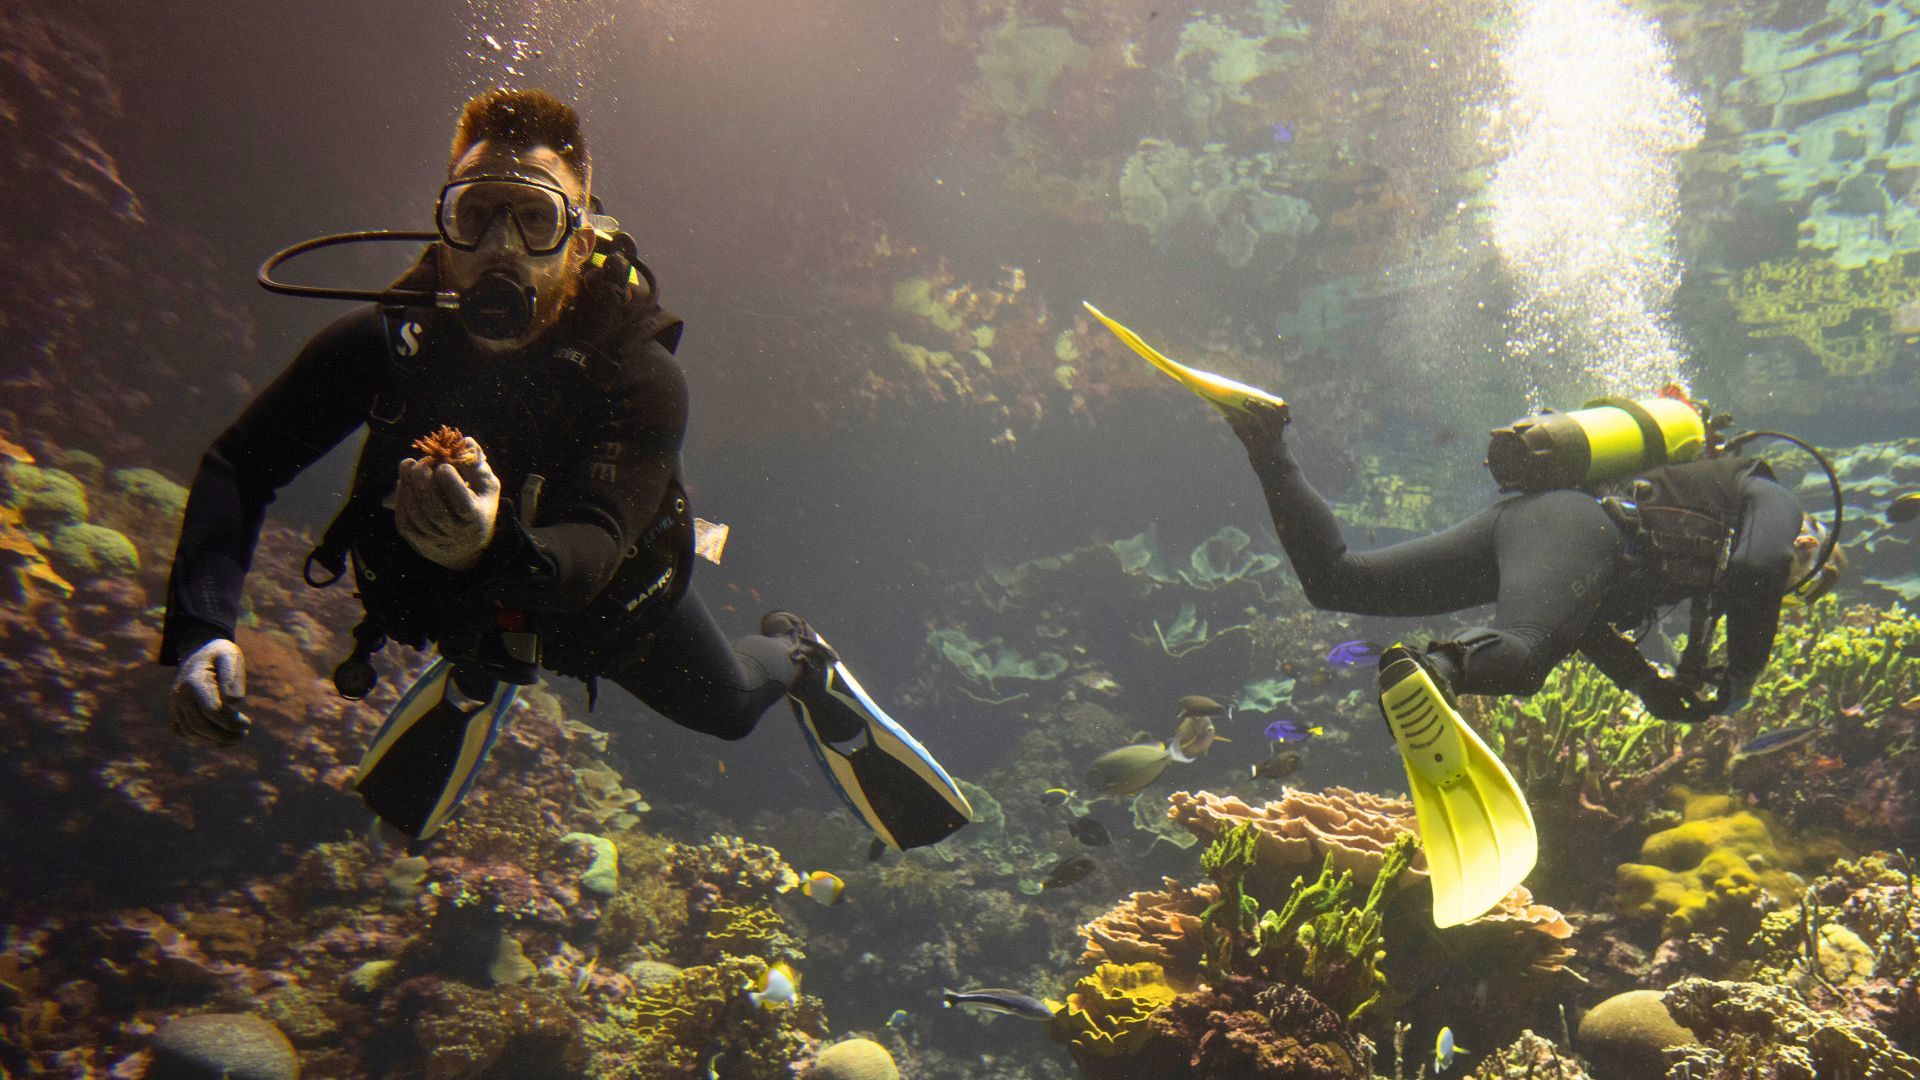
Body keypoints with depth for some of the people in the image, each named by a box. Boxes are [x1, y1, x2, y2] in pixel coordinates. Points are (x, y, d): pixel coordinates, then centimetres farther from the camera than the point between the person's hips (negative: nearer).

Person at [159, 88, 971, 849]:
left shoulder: (639, 375, -38)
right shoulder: (387, 341, -32)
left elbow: (592, 554, -49)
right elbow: (238, 467, -25)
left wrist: (495, 546, -72)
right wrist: (201, 632, -39)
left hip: (603, 598, -1)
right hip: (465, 594, 2)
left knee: (728, 704, 22)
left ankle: (796, 657, 56)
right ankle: (481, 677, 66)